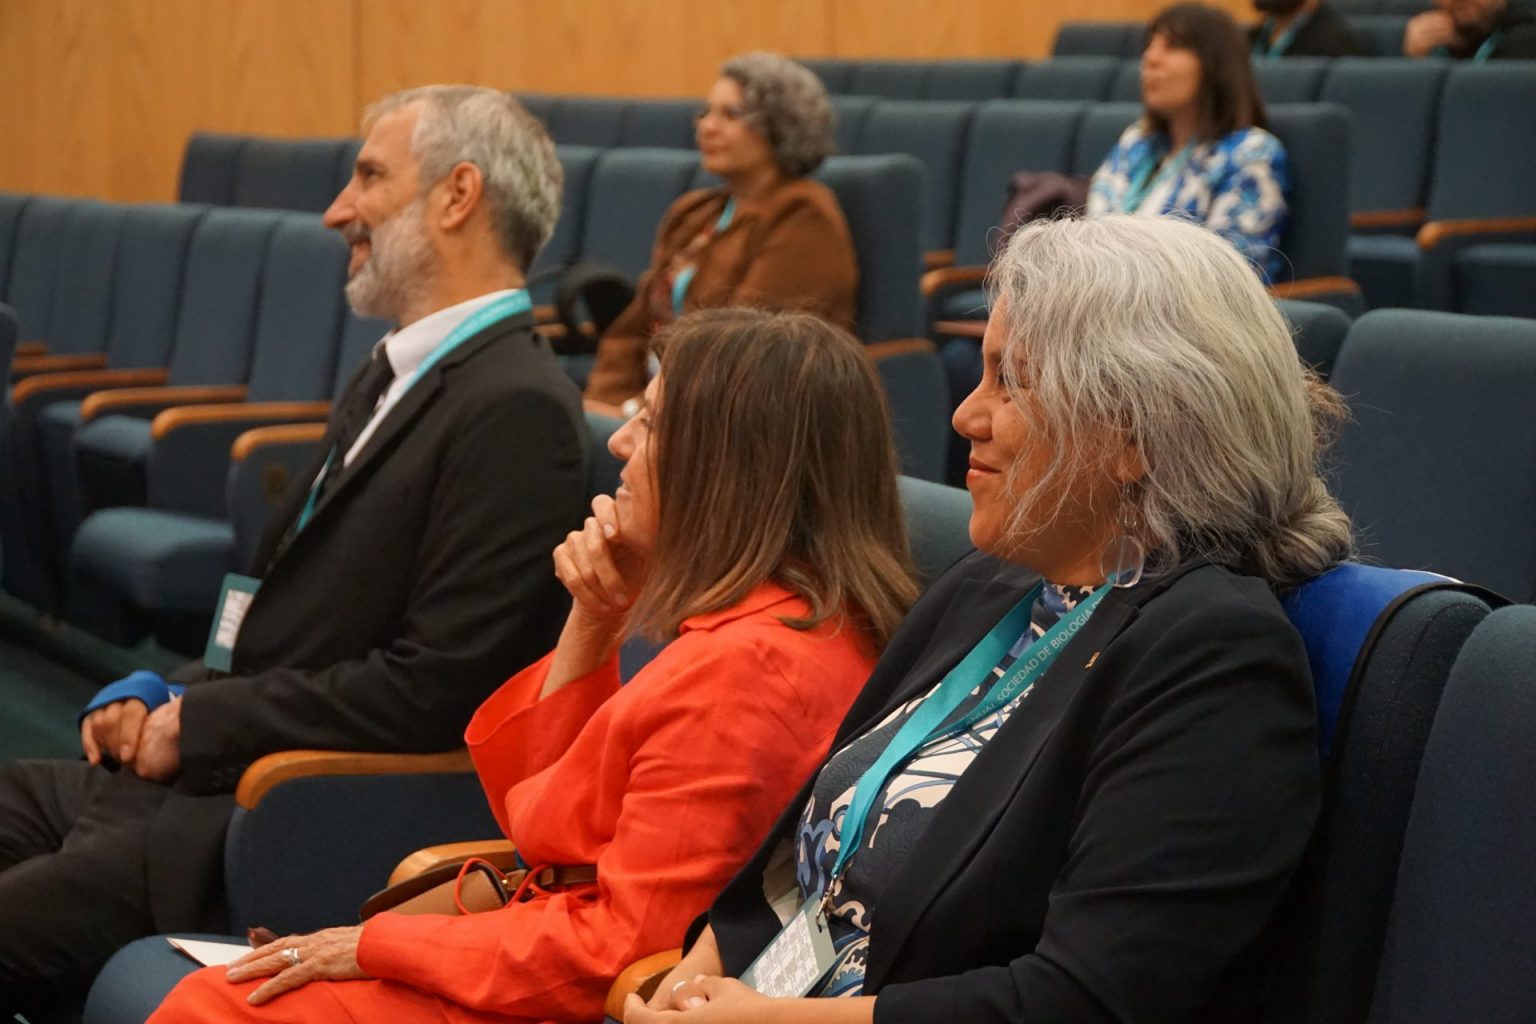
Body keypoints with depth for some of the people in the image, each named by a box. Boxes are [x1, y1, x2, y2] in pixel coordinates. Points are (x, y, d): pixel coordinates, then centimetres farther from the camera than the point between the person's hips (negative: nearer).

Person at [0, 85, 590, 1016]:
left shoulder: (518, 411, -16)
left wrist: (199, 723, -13)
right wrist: (167, 697, 3)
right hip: (209, 766, 9)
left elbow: (434, 690, -21)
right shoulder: (399, 374, 16)